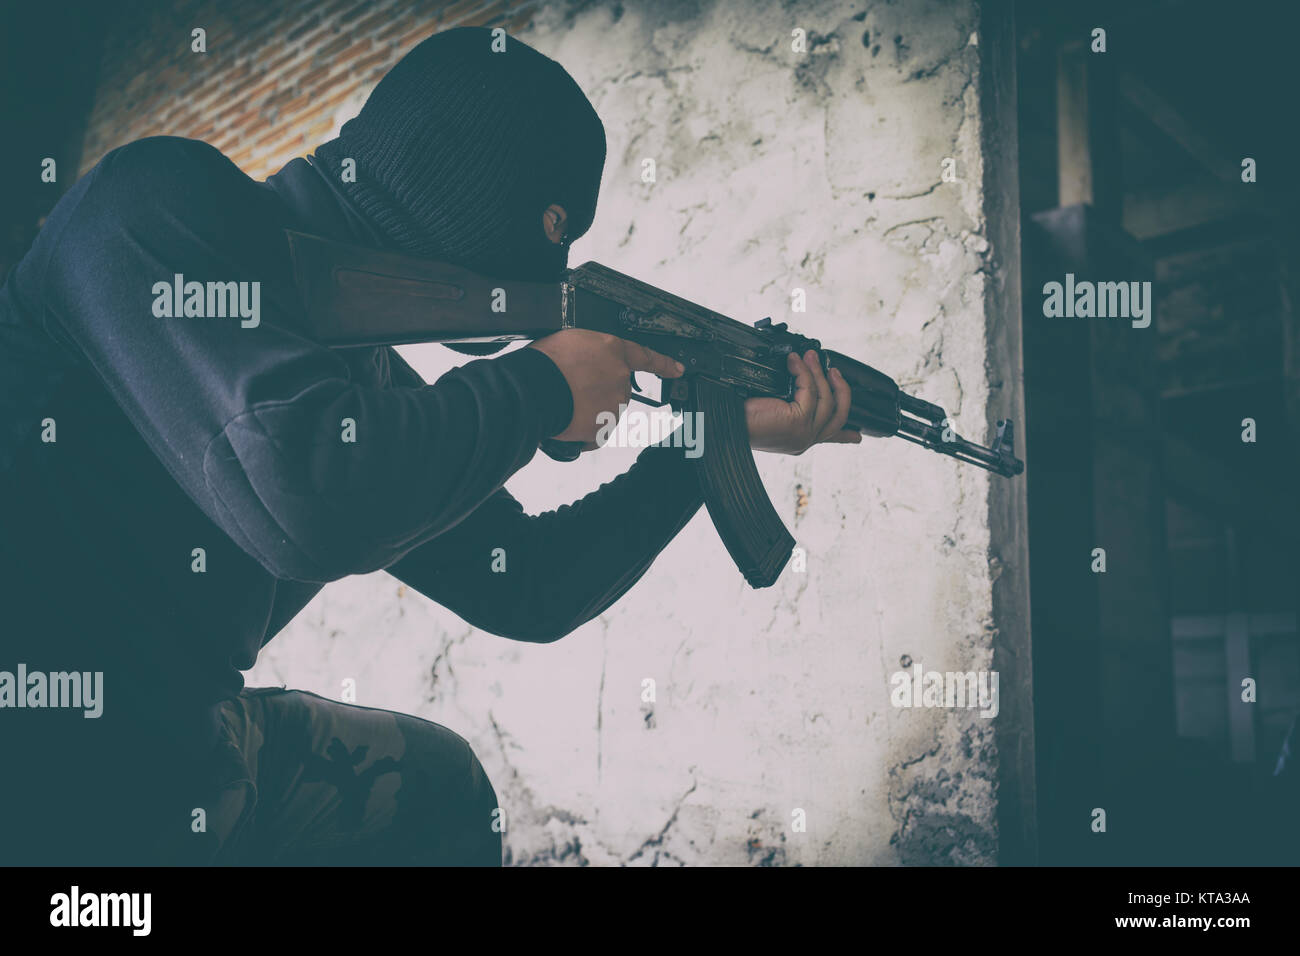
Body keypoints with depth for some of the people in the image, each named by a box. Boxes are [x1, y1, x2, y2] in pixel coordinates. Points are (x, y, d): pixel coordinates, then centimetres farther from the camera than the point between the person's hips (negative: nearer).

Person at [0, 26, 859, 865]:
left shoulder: (362, 358, 9)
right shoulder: (167, 201, -14)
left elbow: (525, 587, 16)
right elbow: (304, 497, -29)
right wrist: (542, 388, -13)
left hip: (161, 741, 8)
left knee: (434, 787, 18)